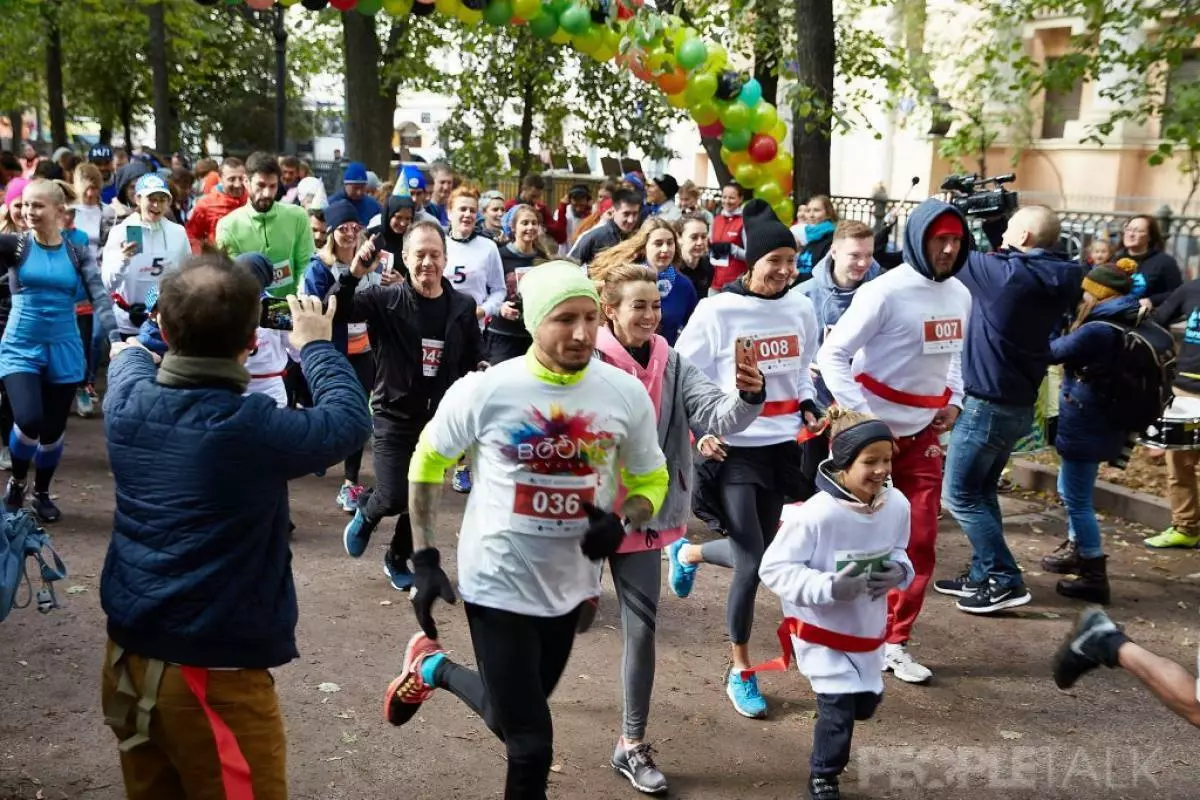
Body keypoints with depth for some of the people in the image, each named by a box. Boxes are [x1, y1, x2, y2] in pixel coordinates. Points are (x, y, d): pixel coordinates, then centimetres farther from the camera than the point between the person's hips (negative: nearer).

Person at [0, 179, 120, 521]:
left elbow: (100, 298, -9)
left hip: (63, 351, 2)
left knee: (53, 430, 8)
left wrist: (116, 338, -22)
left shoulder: (78, 254, 0)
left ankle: (42, 493, 33)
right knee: (29, 420, -20)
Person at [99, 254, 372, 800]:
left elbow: (128, 353, 19)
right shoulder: (252, 428, -23)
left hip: (126, 654, 6)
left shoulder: (127, 399, -6)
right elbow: (351, 419, -4)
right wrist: (315, 343, 8)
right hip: (213, 673, -6)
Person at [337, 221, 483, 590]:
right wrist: (353, 274, -38)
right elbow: (337, 312, -24)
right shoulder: (386, 299, -11)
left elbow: (475, 362, 9)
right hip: (394, 414, -3)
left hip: (439, 418, 3)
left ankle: (398, 559, 37)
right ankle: (366, 512, 26)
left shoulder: (463, 306, -1)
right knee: (393, 498, -11)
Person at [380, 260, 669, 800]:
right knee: (531, 744, 2)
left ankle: (434, 669, 50)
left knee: (516, 718, 22)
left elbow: (651, 480, 4)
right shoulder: (484, 390, -18)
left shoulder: (626, 394, -10)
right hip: (499, 582, -4)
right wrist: (424, 559, -5)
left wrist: (623, 523, -17)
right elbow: (427, 463, -2)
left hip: (570, 583, 4)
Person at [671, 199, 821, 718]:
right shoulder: (716, 311, -12)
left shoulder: (801, 309, 4)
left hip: (782, 448, 6)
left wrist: (809, 408, 2)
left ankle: (687, 553, 45)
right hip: (735, 450, -6)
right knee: (752, 564, -9)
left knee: (756, 555, 11)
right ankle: (740, 671, 13)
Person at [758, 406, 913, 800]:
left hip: (867, 626, 6)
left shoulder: (897, 505, -12)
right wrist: (829, 587, -34)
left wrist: (899, 571, -17)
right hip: (820, 626, -6)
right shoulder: (816, 514, -30)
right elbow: (773, 568, -24)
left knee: (866, 702, 20)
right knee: (838, 704, -7)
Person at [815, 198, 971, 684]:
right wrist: (860, 416, -21)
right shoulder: (885, 292, -16)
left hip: (923, 433, 7)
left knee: (920, 542, 6)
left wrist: (953, 400, 6)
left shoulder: (959, 295, 7)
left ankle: (894, 643, 18)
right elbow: (833, 353, -16)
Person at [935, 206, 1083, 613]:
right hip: (1018, 404, 9)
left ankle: (1005, 581, -1)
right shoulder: (1054, 280, 4)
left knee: (960, 495, 0)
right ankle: (983, 575, 23)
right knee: (981, 491, 18)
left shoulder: (1007, 273, -20)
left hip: (987, 403, -9)